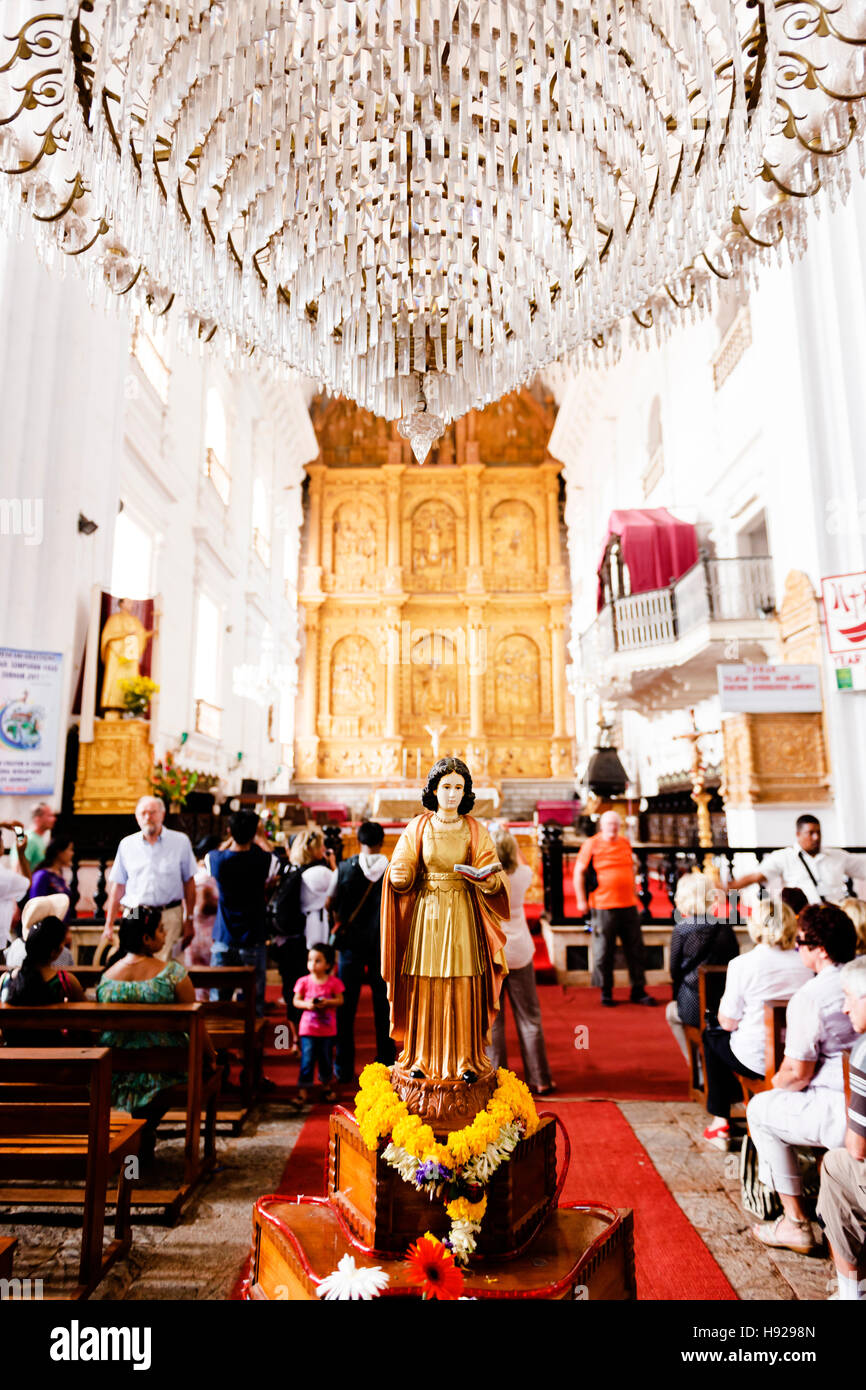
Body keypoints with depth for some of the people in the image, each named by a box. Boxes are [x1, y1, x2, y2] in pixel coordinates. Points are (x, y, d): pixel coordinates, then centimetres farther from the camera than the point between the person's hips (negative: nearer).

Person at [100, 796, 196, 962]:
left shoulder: (180, 841, 4)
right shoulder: (126, 844, 9)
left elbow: (189, 883, 7)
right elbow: (117, 886, 12)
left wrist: (189, 920, 4)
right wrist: (109, 925, 8)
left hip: (169, 916, -2)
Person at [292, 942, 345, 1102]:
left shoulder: (334, 982, -5)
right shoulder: (304, 982, -5)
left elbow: (340, 1000, -3)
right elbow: (296, 1001, 0)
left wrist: (327, 1002, -20)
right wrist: (306, 1004, -19)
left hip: (328, 1030, 1)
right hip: (308, 1029, -1)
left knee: (326, 1058, 13)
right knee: (307, 1059, -2)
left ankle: (326, 1085, 34)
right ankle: (303, 1089, 11)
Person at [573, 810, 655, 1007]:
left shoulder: (625, 843, 11)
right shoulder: (591, 844, -4)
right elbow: (579, 872, -3)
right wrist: (581, 900, -6)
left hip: (628, 905, 5)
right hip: (604, 907, -5)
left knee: (635, 949, 9)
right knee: (603, 951, 3)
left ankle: (638, 990, 21)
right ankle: (606, 991, 17)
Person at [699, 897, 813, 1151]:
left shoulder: (742, 964, -17)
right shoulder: (805, 963, -5)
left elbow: (728, 1022, -11)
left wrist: (724, 1003, 10)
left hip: (757, 1062, -5)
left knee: (711, 1036, 25)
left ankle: (720, 1121, 29)